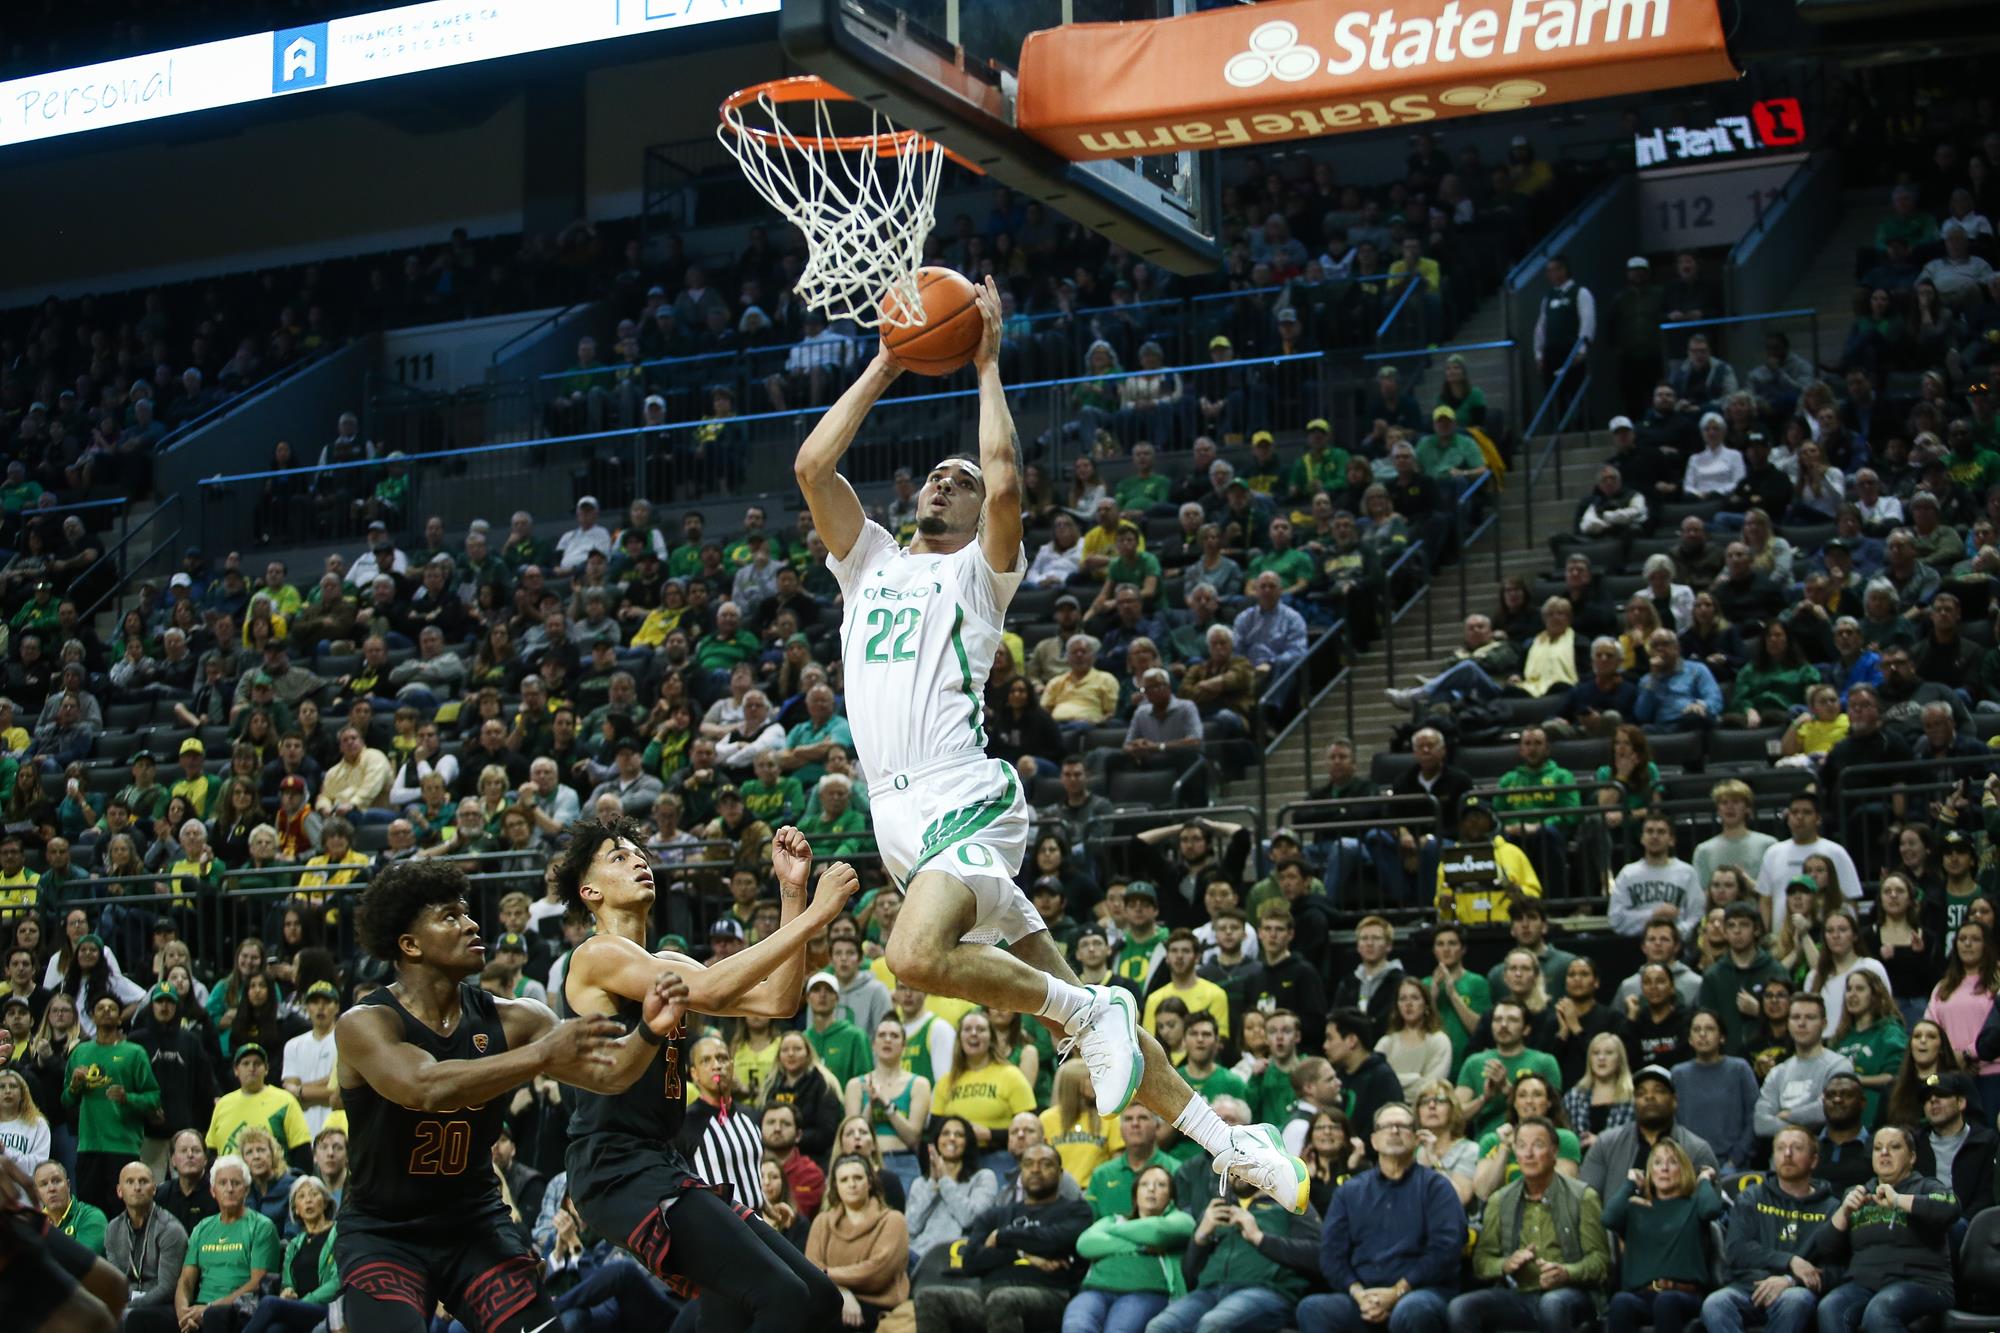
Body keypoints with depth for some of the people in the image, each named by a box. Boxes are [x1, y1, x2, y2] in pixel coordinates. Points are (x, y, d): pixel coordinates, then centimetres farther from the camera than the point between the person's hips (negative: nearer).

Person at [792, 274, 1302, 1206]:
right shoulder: (869, 563, 22)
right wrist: (885, 366, 12)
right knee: (1067, 1005, 4)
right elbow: (812, 465, 11)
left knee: (915, 954, -33)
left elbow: (1005, 481, -12)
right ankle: (1224, 1141, 10)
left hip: (965, 803, -6)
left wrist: (987, 365, -2)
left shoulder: (980, 570, 7)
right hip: (902, 814, 6)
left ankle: (1090, 1010, -12)